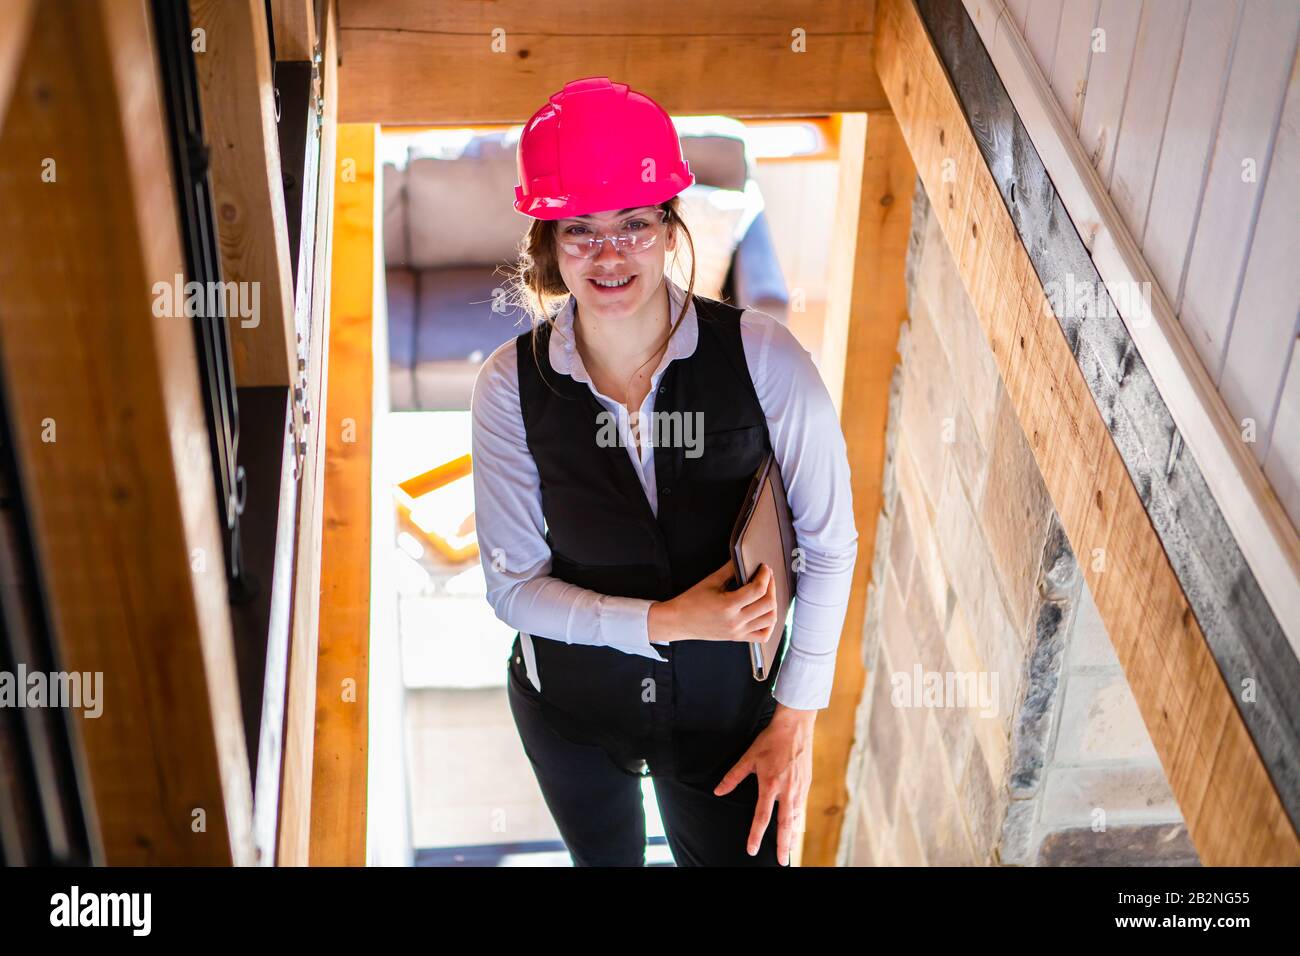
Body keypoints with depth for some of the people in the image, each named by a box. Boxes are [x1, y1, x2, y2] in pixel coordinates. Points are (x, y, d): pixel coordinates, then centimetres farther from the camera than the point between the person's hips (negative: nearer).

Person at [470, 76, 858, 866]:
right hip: (570, 710, 2)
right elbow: (514, 584, -13)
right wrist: (667, 621, -25)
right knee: (608, 859, 28)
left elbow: (830, 543, -13)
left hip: (724, 706, -1)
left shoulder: (762, 355, -22)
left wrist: (796, 718, -11)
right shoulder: (511, 386, -19)